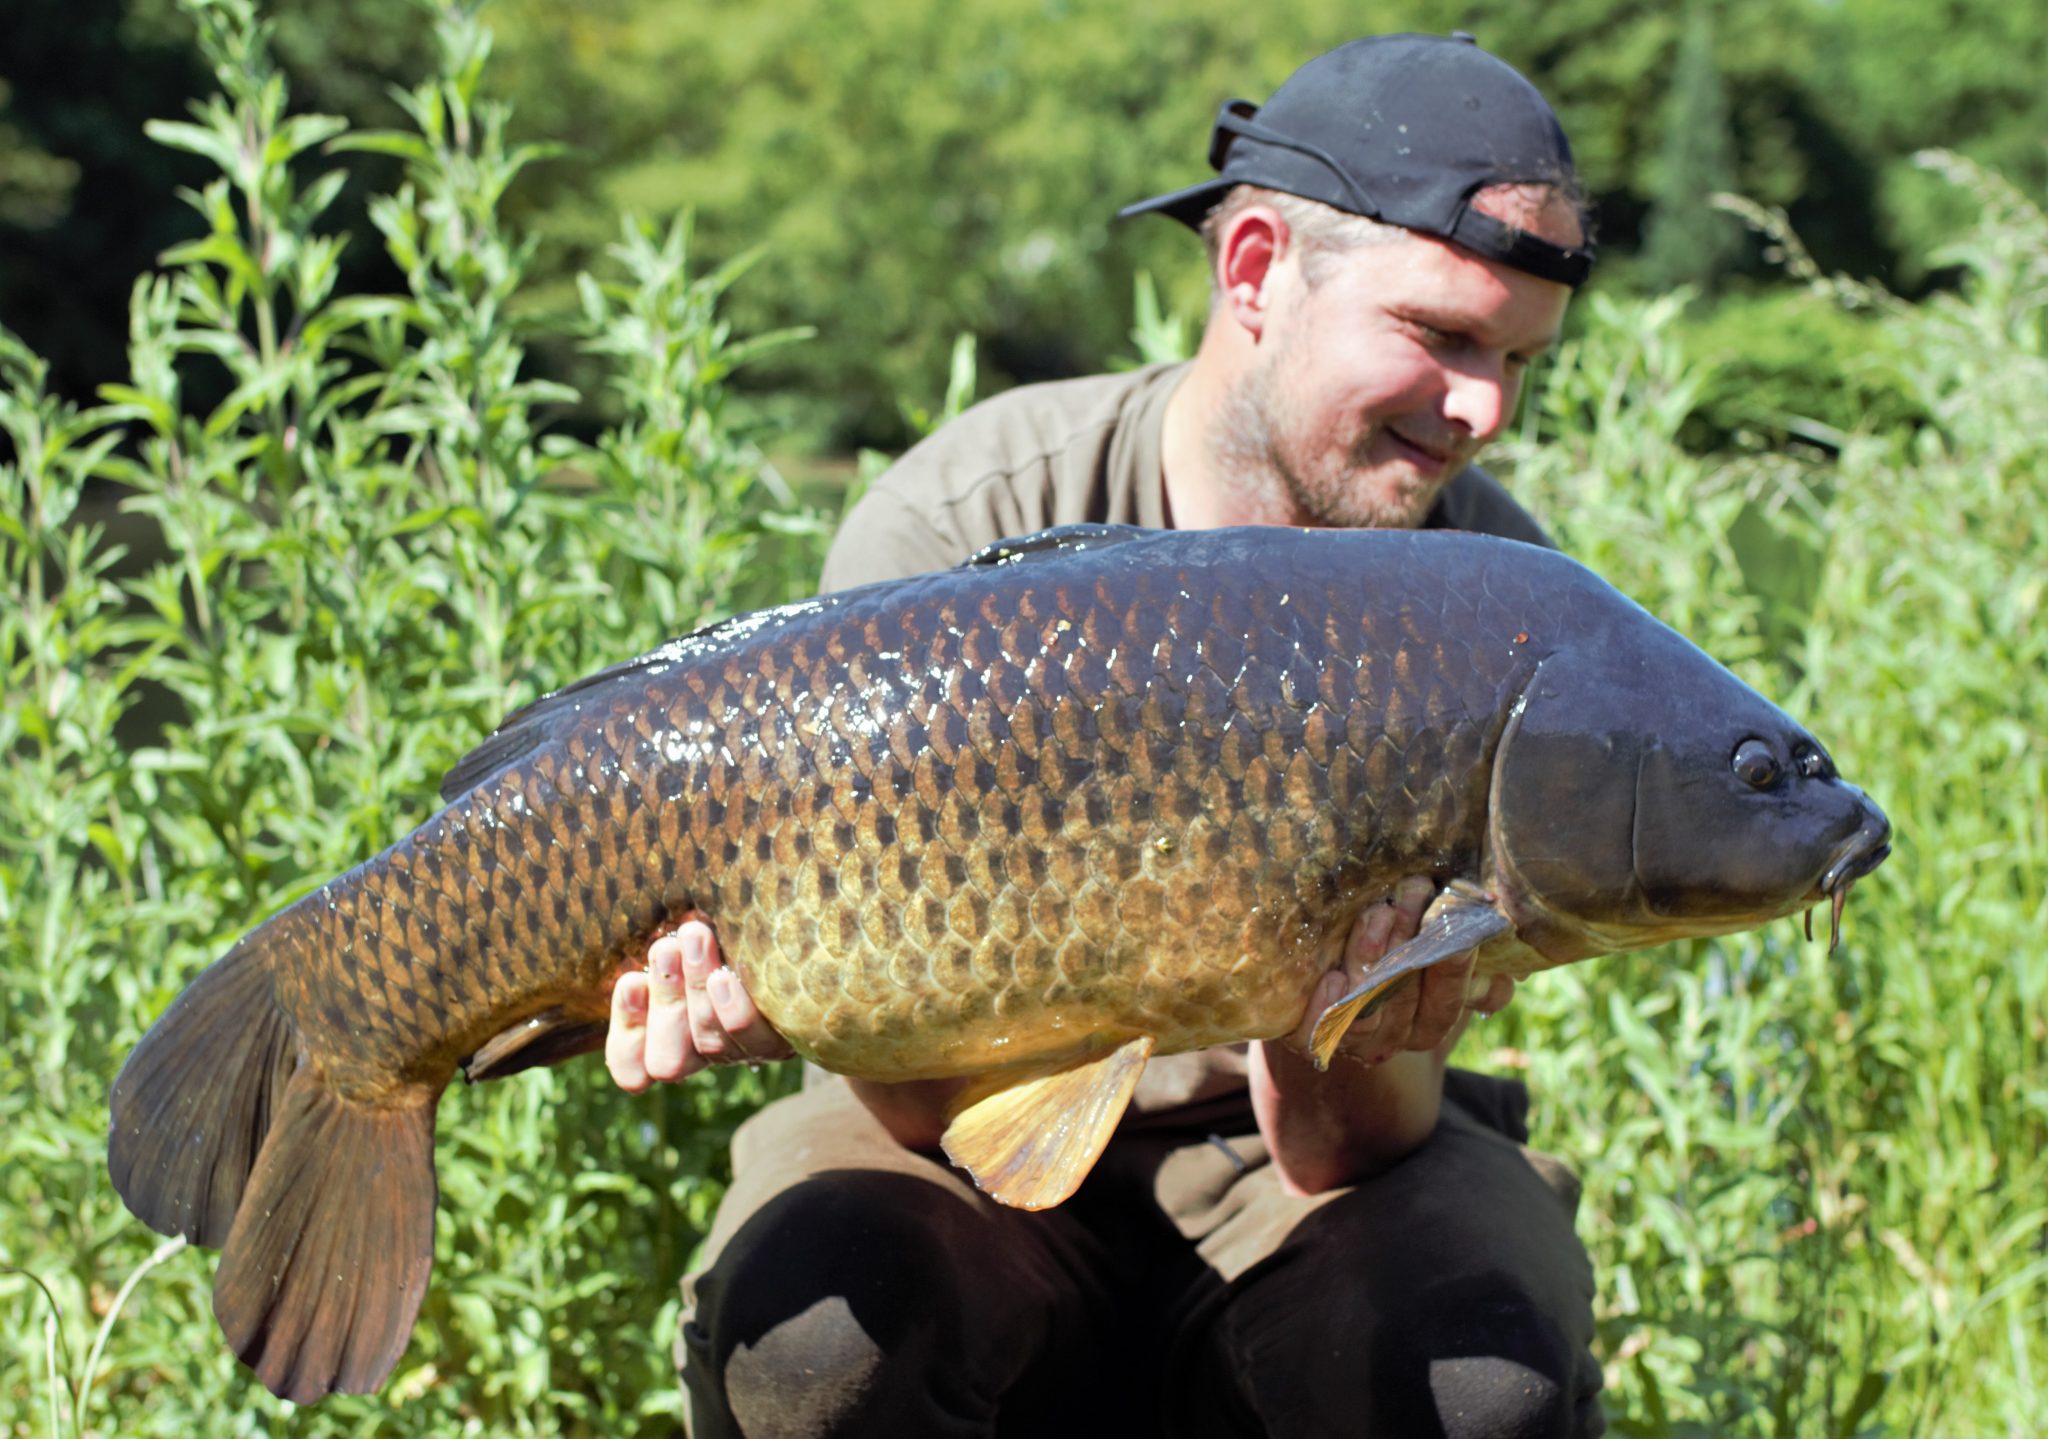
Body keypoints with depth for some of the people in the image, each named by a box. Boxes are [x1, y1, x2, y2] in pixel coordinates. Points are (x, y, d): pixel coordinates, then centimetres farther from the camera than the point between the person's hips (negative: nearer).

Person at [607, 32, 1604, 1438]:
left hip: (1277, 1163, 1)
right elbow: (927, 1102, -19)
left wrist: (1350, 1066, -41)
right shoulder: (957, 528, -18)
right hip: (997, 1141, -1)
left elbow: (1351, 1150, -16)